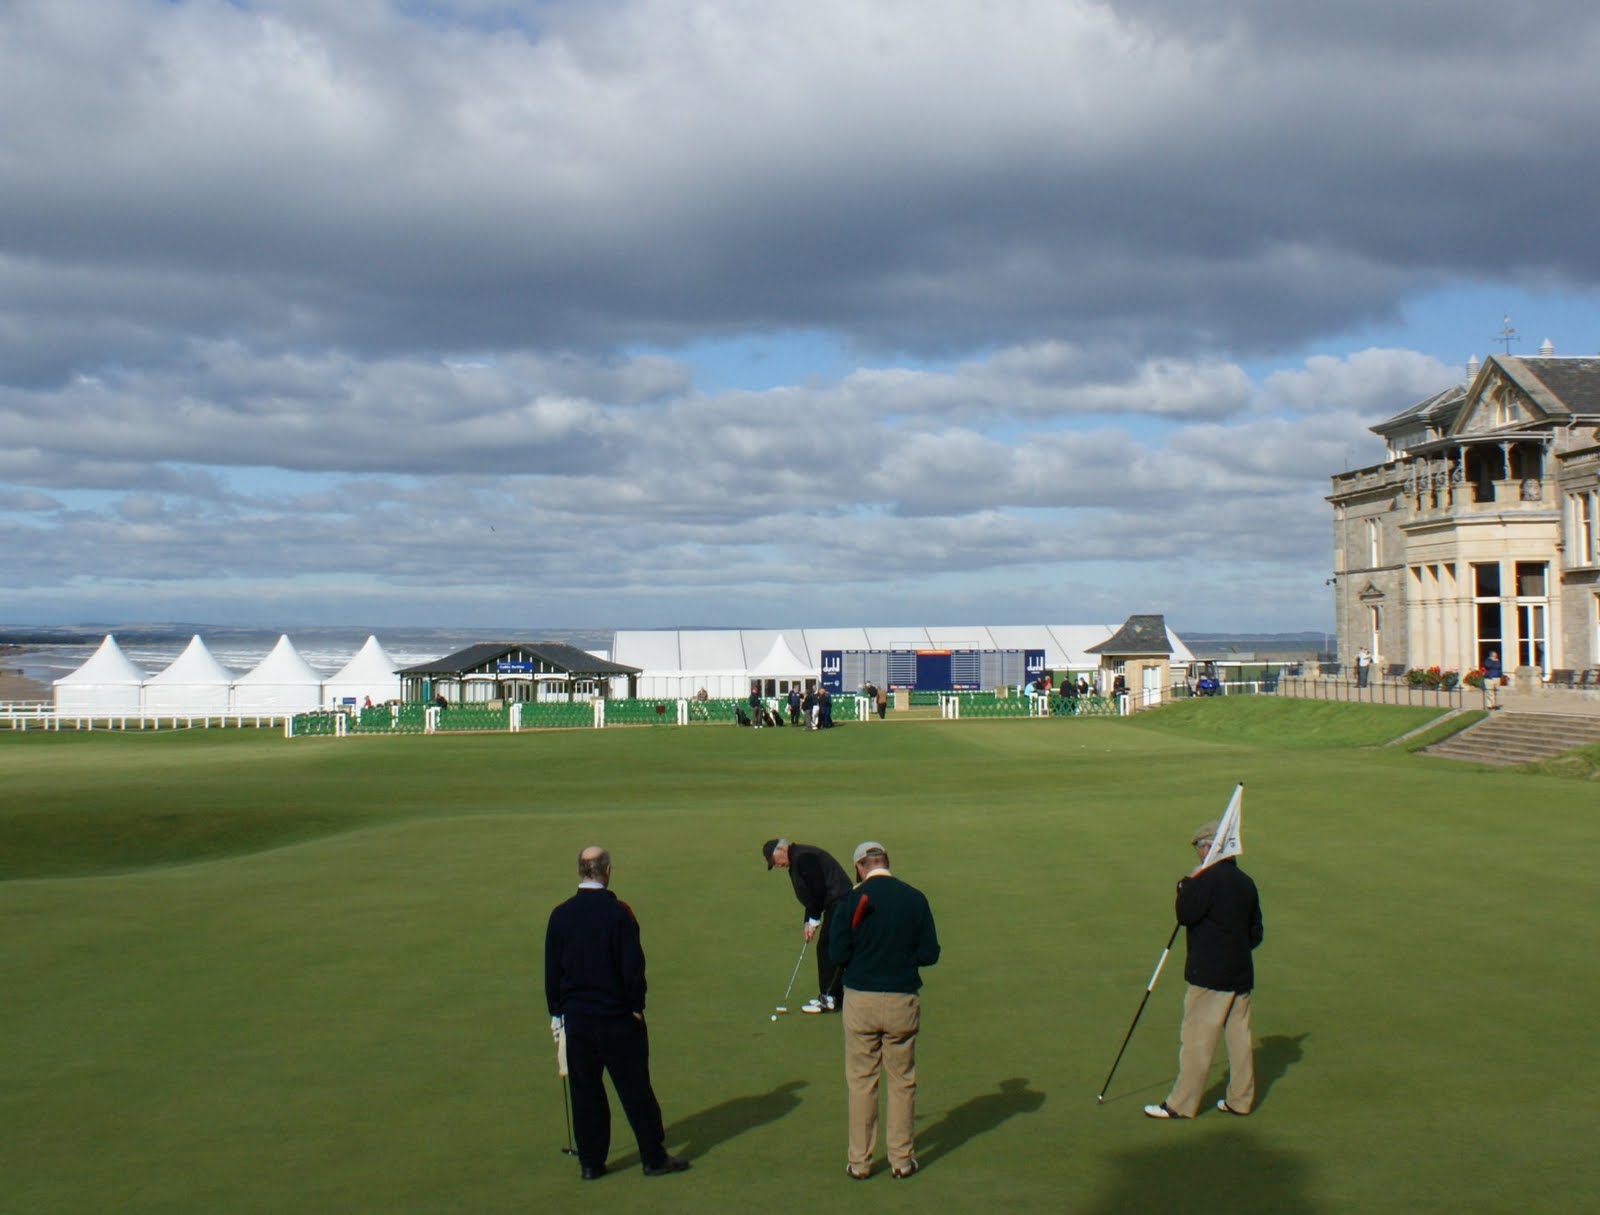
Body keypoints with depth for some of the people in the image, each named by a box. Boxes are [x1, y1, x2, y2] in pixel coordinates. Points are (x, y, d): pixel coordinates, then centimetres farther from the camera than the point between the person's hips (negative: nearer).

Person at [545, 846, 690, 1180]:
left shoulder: (560, 915, 0)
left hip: (575, 1017, 4)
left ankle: (590, 1162, 14)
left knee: (585, 1090, 11)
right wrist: (637, 1006, -1)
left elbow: (551, 968, 5)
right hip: (616, 1016, -4)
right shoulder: (618, 912, -13)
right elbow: (633, 965, -13)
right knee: (635, 1088, 4)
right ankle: (654, 1157, 10)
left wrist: (556, 1012, 14)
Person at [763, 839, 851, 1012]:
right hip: (837, 903, 10)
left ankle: (828, 999, -3)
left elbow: (818, 889, -19)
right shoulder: (797, 859, 18)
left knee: (826, 949, -6)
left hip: (838, 902, -10)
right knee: (832, 949, 14)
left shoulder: (803, 857, -15)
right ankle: (835, 994, 20)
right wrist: (808, 921, 13)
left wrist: (813, 920, -10)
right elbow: (811, 892, 21)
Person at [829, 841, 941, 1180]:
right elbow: (929, 953, 0)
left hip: (861, 1000, -1)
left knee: (861, 1080, 8)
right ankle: (902, 1159, 17)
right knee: (903, 1080, 13)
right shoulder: (915, 898, -3)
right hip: (903, 1001, 1)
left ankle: (859, 1161, 13)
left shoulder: (855, 899, -9)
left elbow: (839, 953, -8)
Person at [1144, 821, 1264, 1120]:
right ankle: (1240, 1099, 18)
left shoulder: (1208, 878, -14)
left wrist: (1186, 885, -3)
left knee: (1196, 1039, -3)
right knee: (1239, 1037, 12)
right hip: (1241, 972, 8)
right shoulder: (1245, 882, 10)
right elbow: (1255, 933, 14)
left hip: (1210, 975, -8)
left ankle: (1181, 1104, 2)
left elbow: (1186, 915, -17)